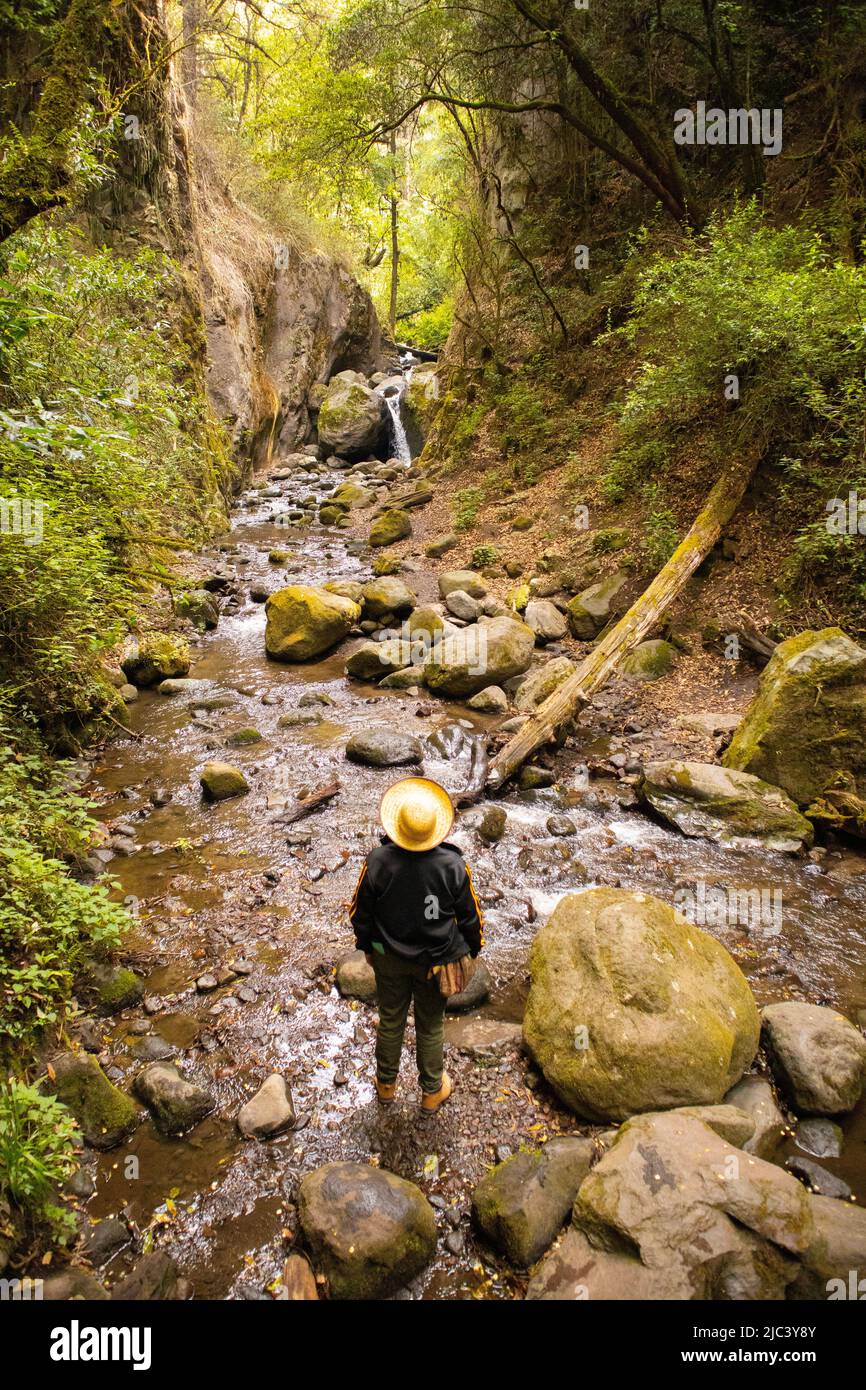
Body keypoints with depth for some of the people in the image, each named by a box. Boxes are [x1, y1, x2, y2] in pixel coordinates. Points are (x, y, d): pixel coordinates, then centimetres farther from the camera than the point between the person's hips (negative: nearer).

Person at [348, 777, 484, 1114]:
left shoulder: (378, 862, -24)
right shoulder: (453, 866, -26)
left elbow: (361, 913, -9)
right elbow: (470, 916, -11)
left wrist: (367, 946, 10)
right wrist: (474, 947, 9)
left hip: (390, 958, 1)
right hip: (436, 960, -1)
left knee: (390, 1020, 23)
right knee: (430, 1026, 20)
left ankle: (386, 1085, 46)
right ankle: (431, 1092, 41)